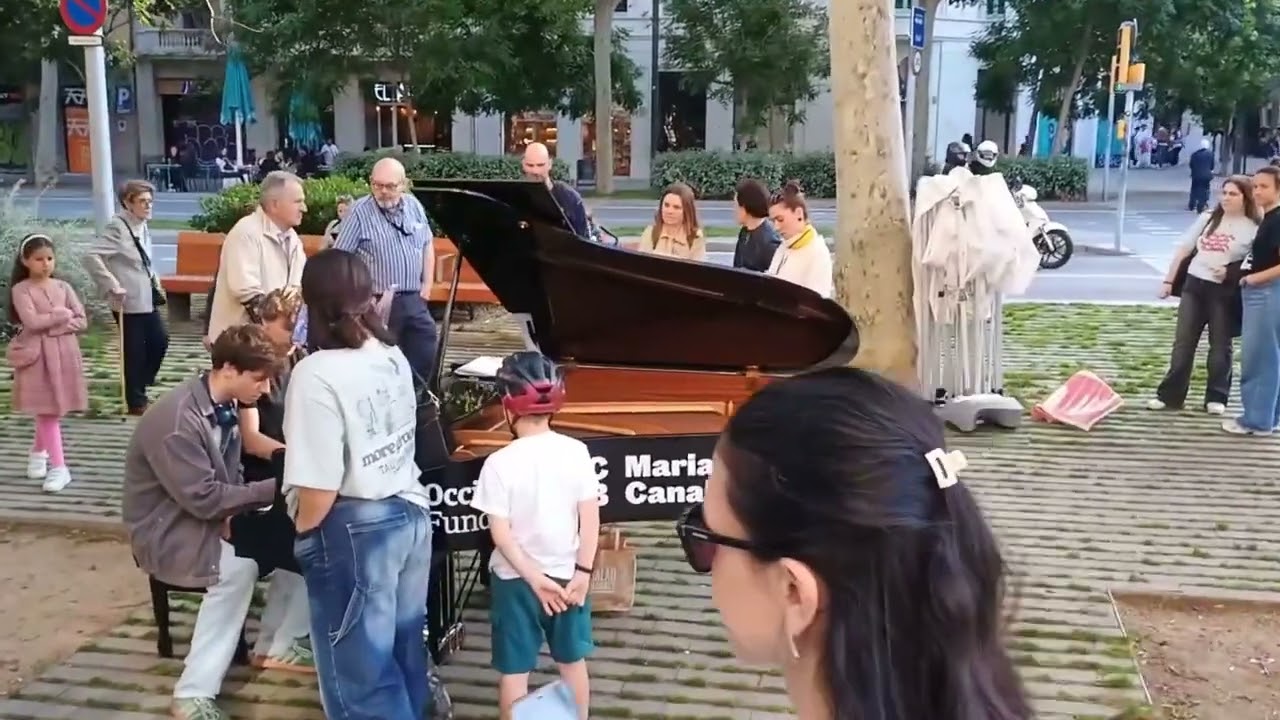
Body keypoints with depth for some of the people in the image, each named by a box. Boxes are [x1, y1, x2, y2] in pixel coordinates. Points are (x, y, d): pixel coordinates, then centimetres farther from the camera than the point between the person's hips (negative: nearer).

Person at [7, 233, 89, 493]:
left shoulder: (63, 287, 5)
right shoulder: (21, 289, -4)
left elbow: (82, 322, 1)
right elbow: (32, 321, -17)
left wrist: (53, 326, -12)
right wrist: (63, 314, -10)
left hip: (64, 353, 3)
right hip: (37, 355, -3)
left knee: (51, 410, 11)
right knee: (47, 410, -3)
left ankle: (38, 452, 34)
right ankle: (58, 466, -3)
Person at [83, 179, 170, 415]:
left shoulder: (142, 227, 10)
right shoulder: (117, 227, -16)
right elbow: (91, 257, -24)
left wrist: (155, 282, 11)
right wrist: (112, 286, -24)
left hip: (147, 298, 8)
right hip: (129, 301, -8)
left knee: (160, 339, 12)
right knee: (134, 351, 1)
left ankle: (140, 385, 30)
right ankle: (136, 401, 14)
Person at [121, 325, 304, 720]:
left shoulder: (225, 405, 0)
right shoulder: (175, 421, -27)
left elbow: (229, 477, 5)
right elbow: (203, 498, -29)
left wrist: (235, 515, -16)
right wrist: (274, 489, -24)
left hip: (211, 518, 8)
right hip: (167, 531, -8)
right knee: (238, 567, -31)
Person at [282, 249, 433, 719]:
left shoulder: (317, 374, -21)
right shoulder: (393, 356, 4)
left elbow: (321, 485, -23)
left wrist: (303, 531, -4)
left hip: (354, 530, -8)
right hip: (410, 512, 8)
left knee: (361, 669, 8)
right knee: (403, 649, 22)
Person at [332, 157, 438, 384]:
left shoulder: (414, 206, 8)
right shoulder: (360, 212, -10)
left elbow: (427, 245, 18)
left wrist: (427, 284, 9)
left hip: (414, 300, 5)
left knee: (426, 359, 10)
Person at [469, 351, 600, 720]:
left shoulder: (499, 462, -16)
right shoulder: (576, 451, -9)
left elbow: (500, 533, -17)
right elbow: (591, 517, -8)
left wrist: (535, 578, -12)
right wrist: (582, 572, -4)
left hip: (515, 579, -3)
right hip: (567, 574, 3)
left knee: (514, 671, 11)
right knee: (573, 661, 20)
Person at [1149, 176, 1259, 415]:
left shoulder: (1253, 229, -5)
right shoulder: (1207, 219, 8)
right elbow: (1184, 250, 10)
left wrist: (1231, 273, -21)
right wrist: (1168, 280, 7)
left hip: (1225, 293, -4)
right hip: (1194, 285, 4)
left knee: (1220, 346, 7)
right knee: (1183, 343, 6)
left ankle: (1216, 397, 17)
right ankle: (1169, 395, 11)